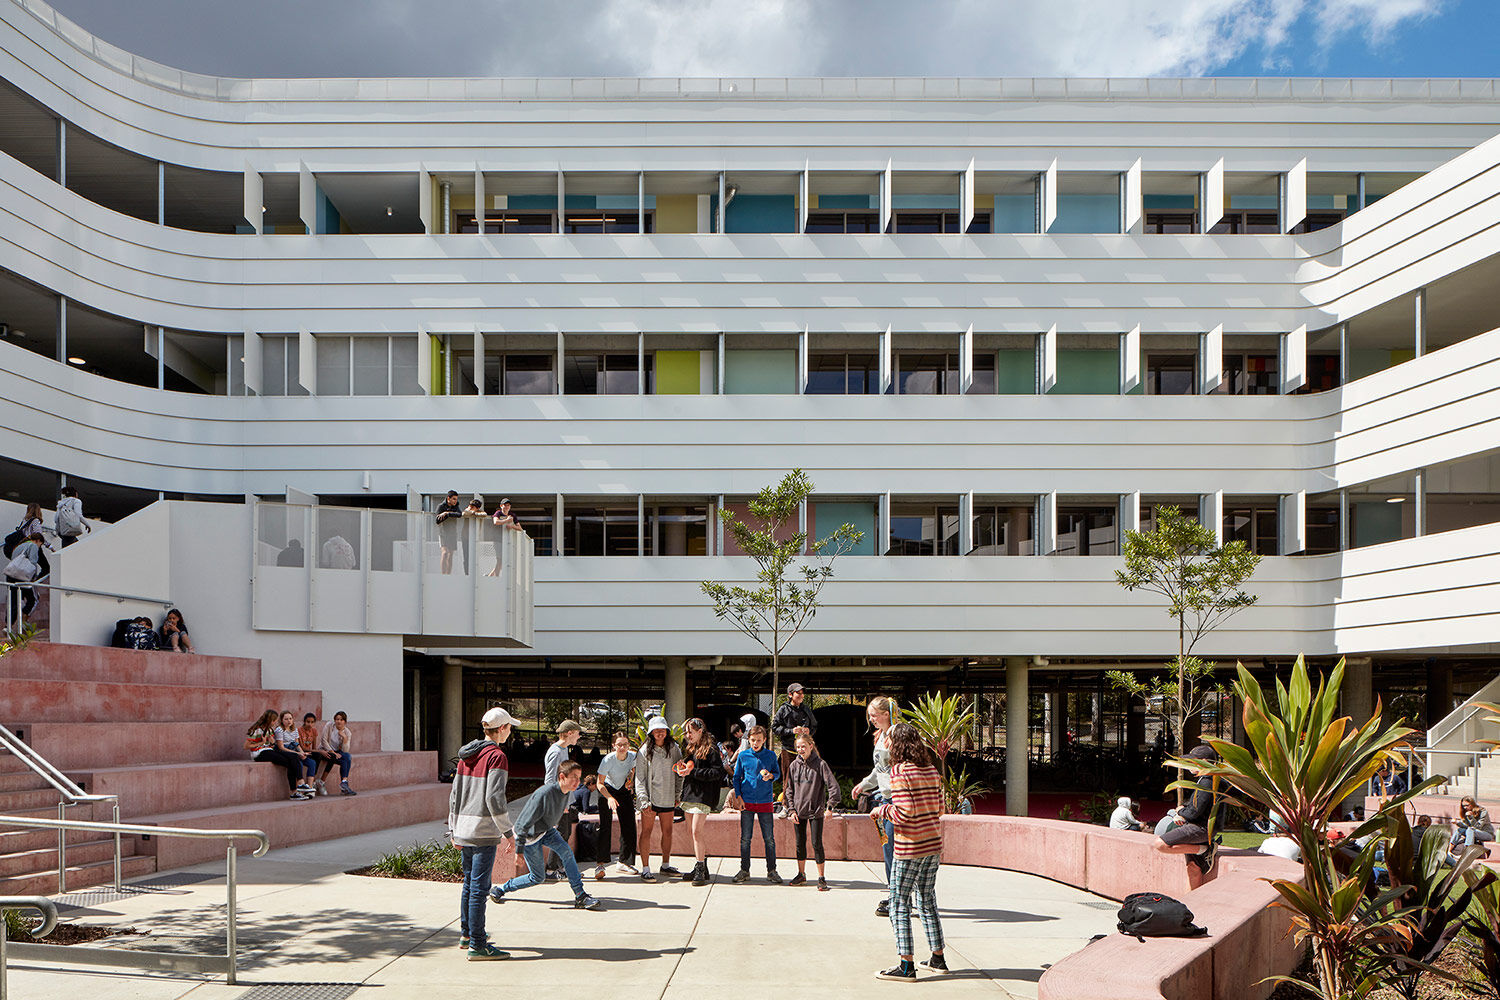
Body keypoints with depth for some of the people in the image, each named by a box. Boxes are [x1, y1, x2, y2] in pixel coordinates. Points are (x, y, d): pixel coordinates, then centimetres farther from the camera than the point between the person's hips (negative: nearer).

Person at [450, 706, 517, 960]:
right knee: (479, 887, -4)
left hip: (463, 829, 8)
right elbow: (494, 798, -19)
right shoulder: (496, 756, -12)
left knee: (469, 883, 20)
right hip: (484, 831, -8)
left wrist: (454, 830, 20)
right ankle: (477, 945, -1)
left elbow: (454, 794, 15)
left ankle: (466, 934, 31)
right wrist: (507, 831, -11)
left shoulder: (466, 755, 12)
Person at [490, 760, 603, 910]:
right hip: (529, 836, -7)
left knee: (566, 852, -15)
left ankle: (580, 896, -12)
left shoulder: (566, 791, -10)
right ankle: (500, 889, 21)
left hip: (547, 830, 7)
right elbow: (523, 823, -30)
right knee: (537, 878, 1)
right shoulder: (544, 794, -35)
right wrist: (519, 851, -27)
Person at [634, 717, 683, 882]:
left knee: (667, 831, 9)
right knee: (646, 831, -3)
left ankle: (666, 865, 22)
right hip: (650, 797, -3)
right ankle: (645, 869, 0)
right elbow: (639, 778, -5)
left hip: (668, 798, 3)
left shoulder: (673, 749, 6)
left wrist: (678, 795, 7)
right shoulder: (644, 751, -3)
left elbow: (679, 773, 13)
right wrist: (644, 801, -13)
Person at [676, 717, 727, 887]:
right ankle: (700, 868, 16)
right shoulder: (690, 748, 18)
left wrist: (692, 772, -17)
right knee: (692, 832, 8)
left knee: (696, 831, -13)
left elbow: (718, 772, -16)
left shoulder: (711, 750, -9)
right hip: (690, 794, 9)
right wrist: (683, 768, 3)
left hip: (703, 795, -8)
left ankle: (701, 871, -8)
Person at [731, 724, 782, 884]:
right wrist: (738, 796, -1)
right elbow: (736, 777, 9)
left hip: (765, 801, 0)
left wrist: (770, 776, -11)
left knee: (769, 838, 1)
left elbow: (778, 773, 12)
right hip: (747, 802, 0)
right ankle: (744, 871, 14)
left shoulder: (770, 755, 3)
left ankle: (771, 871, 11)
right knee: (745, 838, 4)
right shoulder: (743, 755, 3)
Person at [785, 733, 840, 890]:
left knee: (817, 843, -5)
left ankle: (821, 878, 5)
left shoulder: (820, 764, -7)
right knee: (800, 843, 11)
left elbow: (833, 786, -8)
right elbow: (788, 789, 8)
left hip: (816, 811, -4)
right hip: (799, 811, 4)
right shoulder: (794, 765, 3)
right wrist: (791, 810, 0)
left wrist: (829, 807, -13)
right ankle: (801, 874, 25)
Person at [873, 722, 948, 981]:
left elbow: (904, 813, -20)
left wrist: (882, 810, -3)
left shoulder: (900, 770, -14)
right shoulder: (931, 770, 7)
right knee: (927, 901, 18)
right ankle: (938, 958, 24)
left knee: (899, 904, 0)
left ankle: (906, 965, -1)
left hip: (910, 848, -7)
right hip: (933, 844, 7)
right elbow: (939, 809, 11)